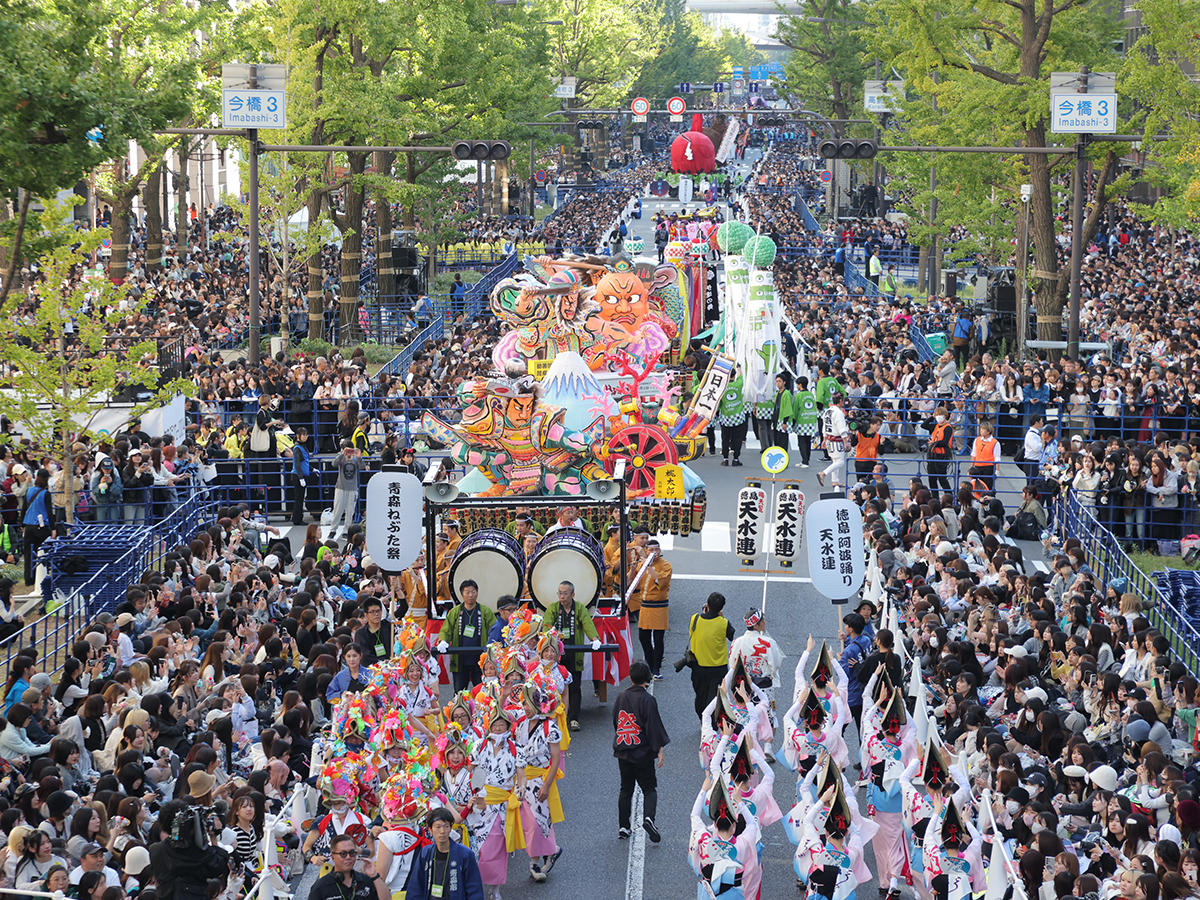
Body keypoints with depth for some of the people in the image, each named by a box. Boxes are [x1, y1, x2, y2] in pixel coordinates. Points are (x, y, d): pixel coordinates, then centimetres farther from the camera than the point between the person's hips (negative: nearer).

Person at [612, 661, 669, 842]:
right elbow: (654, 726, -16)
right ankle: (648, 817, -21)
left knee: (626, 790, 15)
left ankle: (624, 827, 14)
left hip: (622, 752, 5)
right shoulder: (647, 700, -14)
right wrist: (660, 750, -12)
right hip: (642, 753, -5)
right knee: (649, 789, 3)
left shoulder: (621, 696, 3)